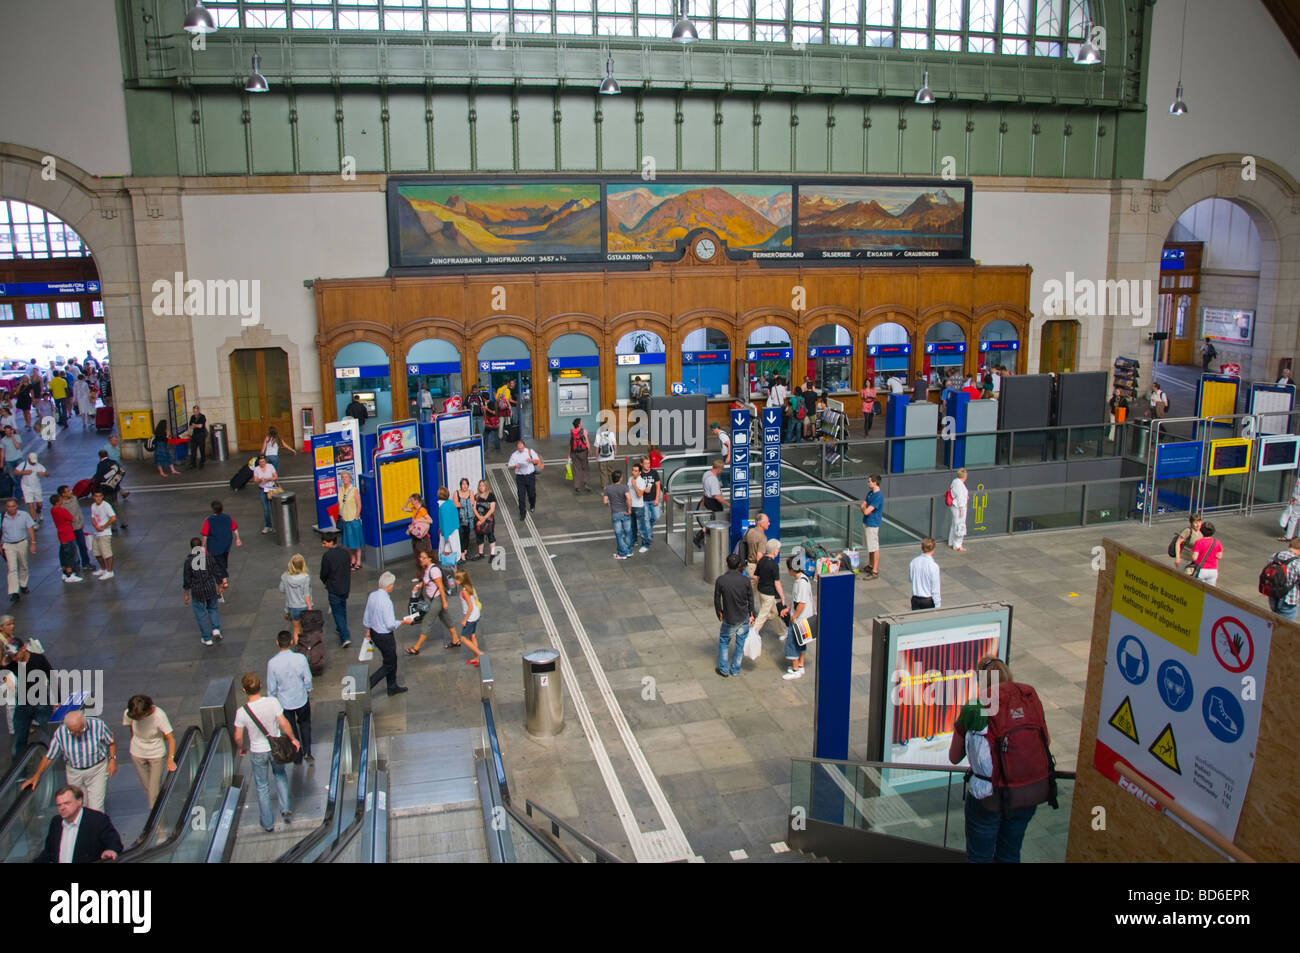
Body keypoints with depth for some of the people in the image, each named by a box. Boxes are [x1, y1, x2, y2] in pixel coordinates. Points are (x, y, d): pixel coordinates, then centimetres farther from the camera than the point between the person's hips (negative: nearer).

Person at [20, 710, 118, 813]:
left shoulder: (97, 725, -18)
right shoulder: (60, 732, -13)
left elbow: (111, 742, -2)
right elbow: (49, 757, -2)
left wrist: (112, 759, -10)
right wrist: (36, 776, -5)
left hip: (97, 769, -3)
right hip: (74, 772, 3)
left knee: (96, 809, -5)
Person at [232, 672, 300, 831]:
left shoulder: (242, 712, -22)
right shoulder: (272, 702, -22)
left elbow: (238, 737, -11)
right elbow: (284, 724, -17)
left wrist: (240, 748, 11)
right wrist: (293, 739, 0)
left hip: (257, 752, -1)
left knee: (262, 786, 19)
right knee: (280, 774, 31)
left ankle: (267, 823, 32)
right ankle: (285, 808, 25)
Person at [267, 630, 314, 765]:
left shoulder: (272, 663, -22)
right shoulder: (300, 658, -22)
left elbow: (271, 687, -11)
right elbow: (308, 679, -9)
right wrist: (308, 691, 11)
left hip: (284, 702, 0)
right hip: (301, 699, 0)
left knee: (291, 730, 19)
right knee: (305, 725, 26)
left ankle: (297, 759, 34)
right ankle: (307, 754, 27)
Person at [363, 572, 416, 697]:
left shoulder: (372, 596, -3)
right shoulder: (386, 601, -28)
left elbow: (366, 616, 9)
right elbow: (390, 624, -25)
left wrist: (368, 630, 24)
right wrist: (404, 621, -9)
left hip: (374, 633, 9)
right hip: (384, 637, -9)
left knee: (392, 660, 24)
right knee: (389, 665, 9)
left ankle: (393, 687, 37)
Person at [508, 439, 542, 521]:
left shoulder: (530, 452, -1)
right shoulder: (514, 455, -1)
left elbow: (537, 460, 4)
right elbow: (510, 467, 3)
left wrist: (531, 460, -17)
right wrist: (515, 466, -20)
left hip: (530, 476, 0)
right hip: (520, 477, 0)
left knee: (531, 493, 9)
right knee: (521, 496, -3)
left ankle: (532, 506, 43)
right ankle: (522, 513, 9)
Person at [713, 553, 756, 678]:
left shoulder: (720, 580, -16)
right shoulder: (745, 580, -11)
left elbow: (717, 600, -7)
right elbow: (750, 599, -2)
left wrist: (720, 614, 9)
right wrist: (751, 615, 12)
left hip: (729, 619, -1)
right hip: (744, 618, 2)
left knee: (723, 642, 18)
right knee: (740, 644, 16)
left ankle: (724, 669, 21)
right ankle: (735, 670, 26)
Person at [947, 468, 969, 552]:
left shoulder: (954, 481, 6)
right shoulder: (959, 484, -21)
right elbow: (960, 498, -20)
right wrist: (961, 509, -17)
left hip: (953, 507, 10)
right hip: (958, 508, -10)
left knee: (953, 525, 18)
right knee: (959, 526, -1)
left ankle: (951, 543, 29)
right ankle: (957, 546, 5)